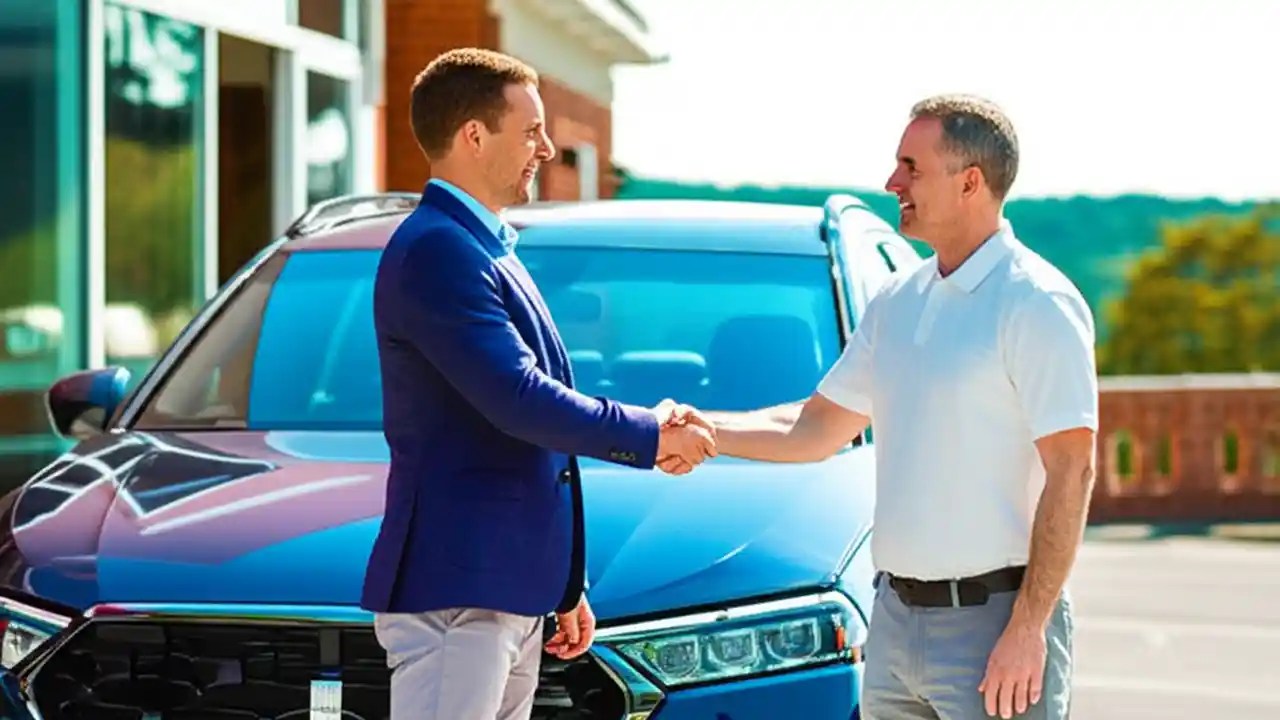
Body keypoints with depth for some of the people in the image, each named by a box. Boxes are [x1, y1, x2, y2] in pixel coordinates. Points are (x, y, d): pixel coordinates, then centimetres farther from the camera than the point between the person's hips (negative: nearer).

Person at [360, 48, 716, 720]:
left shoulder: (488, 252, 19)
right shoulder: (436, 251, -13)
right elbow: (518, 401, -20)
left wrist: (565, 585, 24)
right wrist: (650, 435, -8)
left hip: (512, 591, 10)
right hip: (453, 591, -10)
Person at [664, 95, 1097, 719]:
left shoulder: (1037, 305, -12)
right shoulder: (896, 302, 13)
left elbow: (1071, 474, -16)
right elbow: (819, 427, 19)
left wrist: (1027, 630, -20)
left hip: (993, 620, -8)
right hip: (894, 617, 8)